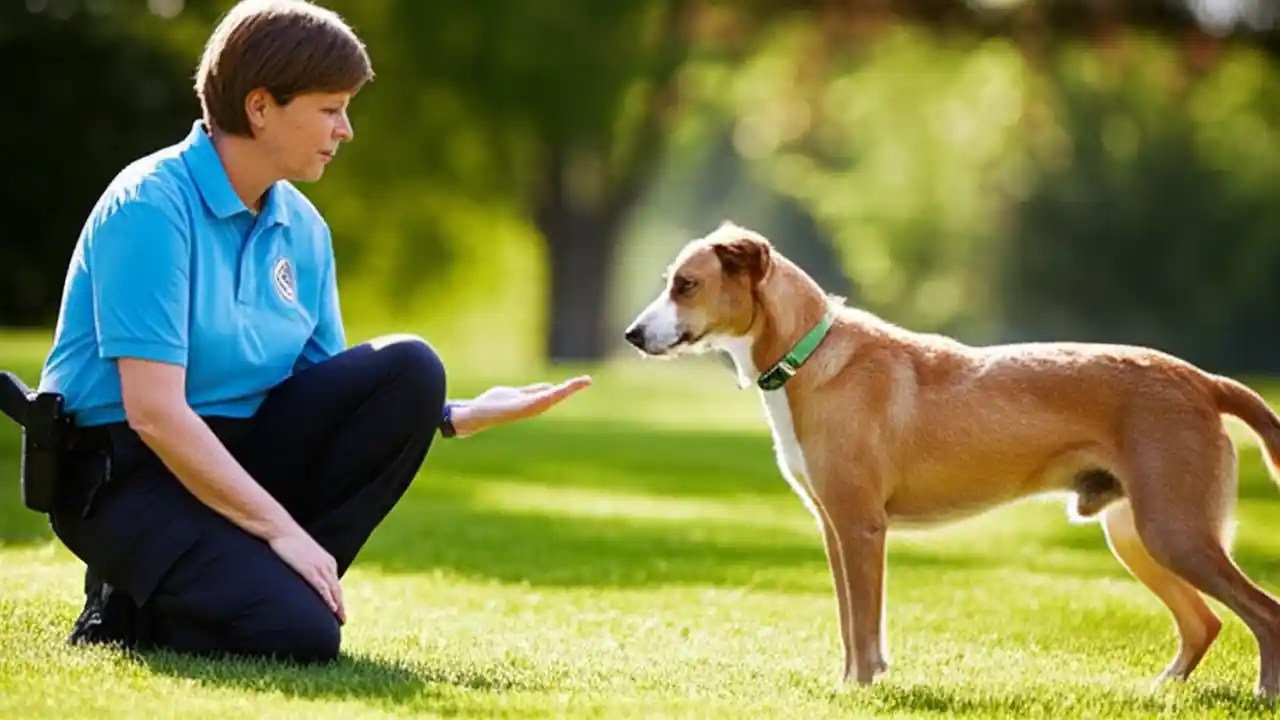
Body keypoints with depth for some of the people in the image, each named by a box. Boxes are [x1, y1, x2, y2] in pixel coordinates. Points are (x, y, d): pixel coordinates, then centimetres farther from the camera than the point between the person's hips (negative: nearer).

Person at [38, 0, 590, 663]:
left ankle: (271, 582, -10)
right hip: (126, 473, -8)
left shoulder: (302, 228, 7)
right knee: (297, 635, -29)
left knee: (408, 369, -10)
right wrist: (279, 527, -22)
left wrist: (465, 416, -2)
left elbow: (332, 392, 12)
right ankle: (134, 607, 0)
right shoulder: (151, 206, -17)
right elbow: (153, 411, -22)